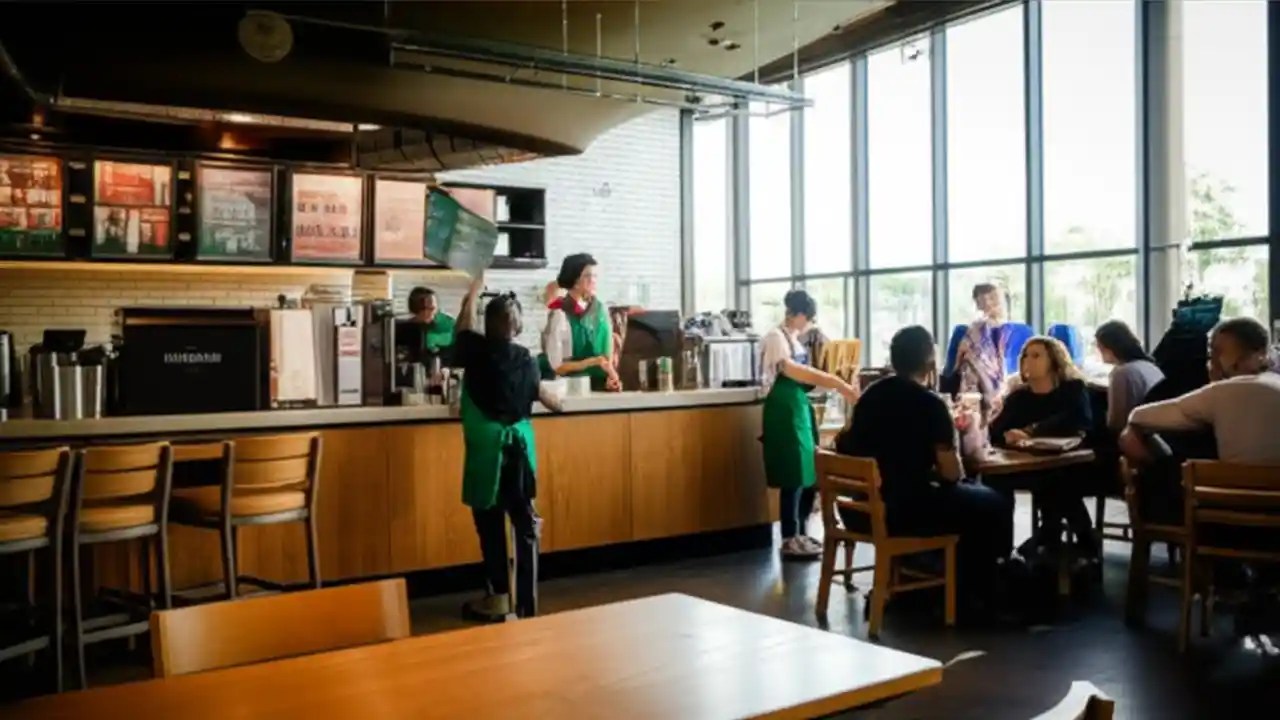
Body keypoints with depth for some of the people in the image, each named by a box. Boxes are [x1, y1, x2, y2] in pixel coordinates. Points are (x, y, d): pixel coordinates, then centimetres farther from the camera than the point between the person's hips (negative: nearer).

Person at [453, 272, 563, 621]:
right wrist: (559, 404, 41)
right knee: (525, 522, 5)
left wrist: (473, 292, 30)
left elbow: (463, 325, 14)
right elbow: (538, 393, 19)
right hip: (519, 447, 3)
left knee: (491, 524, 4)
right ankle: (526, 601, 8)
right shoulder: (526, 359, 2)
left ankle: (498, 598, 10)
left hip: (487, 448, -3)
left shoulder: (477, 351, -7)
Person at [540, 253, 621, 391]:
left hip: (600, 384, 5)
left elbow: (608, 351, 9)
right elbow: (557, 366, -9)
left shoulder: (600, 310, 5)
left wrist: (611, 376, -9)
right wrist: (594, 362, -18)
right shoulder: (559, 315, -10)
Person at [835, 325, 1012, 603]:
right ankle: (975, 590, 25)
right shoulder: (930, 403, -13)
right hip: (907, 510, -7)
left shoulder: (870, 395, 8)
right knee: (994, 503, 13)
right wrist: (951, 446, 10)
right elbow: (952, 475, -12)